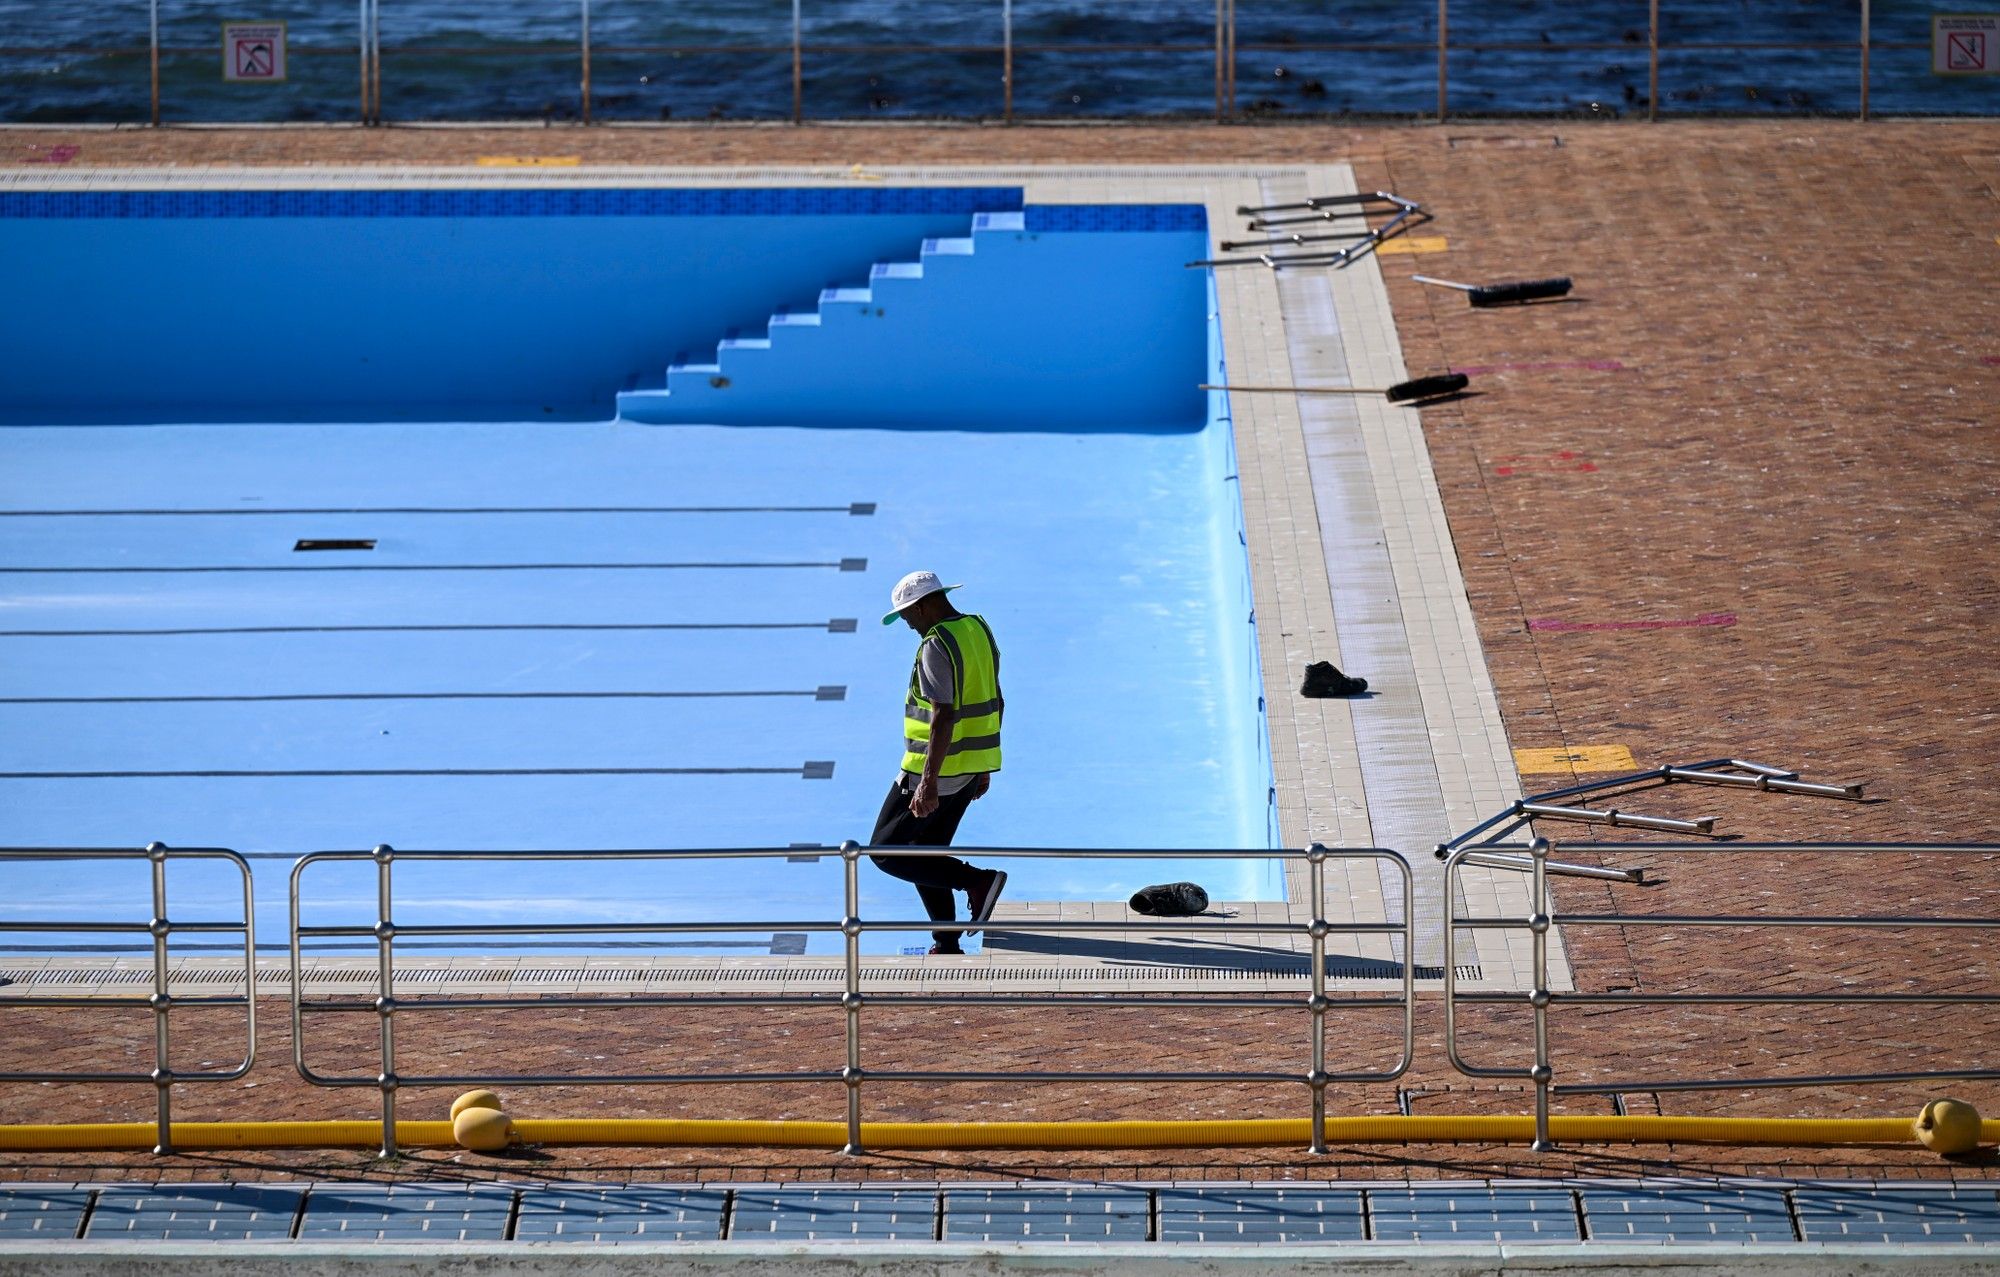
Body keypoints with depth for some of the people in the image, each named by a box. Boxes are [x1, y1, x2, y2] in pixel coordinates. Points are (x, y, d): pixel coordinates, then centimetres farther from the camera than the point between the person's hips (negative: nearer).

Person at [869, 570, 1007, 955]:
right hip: (971, 765, 9)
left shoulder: (937, 647, -20)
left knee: (886, 852, 0)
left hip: (937, 768, -9)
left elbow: (943, 718, -27)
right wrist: (983, 769, 23)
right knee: (926, 854, 17)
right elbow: (994, 703, 15)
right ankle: (946, 945, 14)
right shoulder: (979, 631, 8)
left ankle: (977, 880, -10)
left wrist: (928, 784, -27)